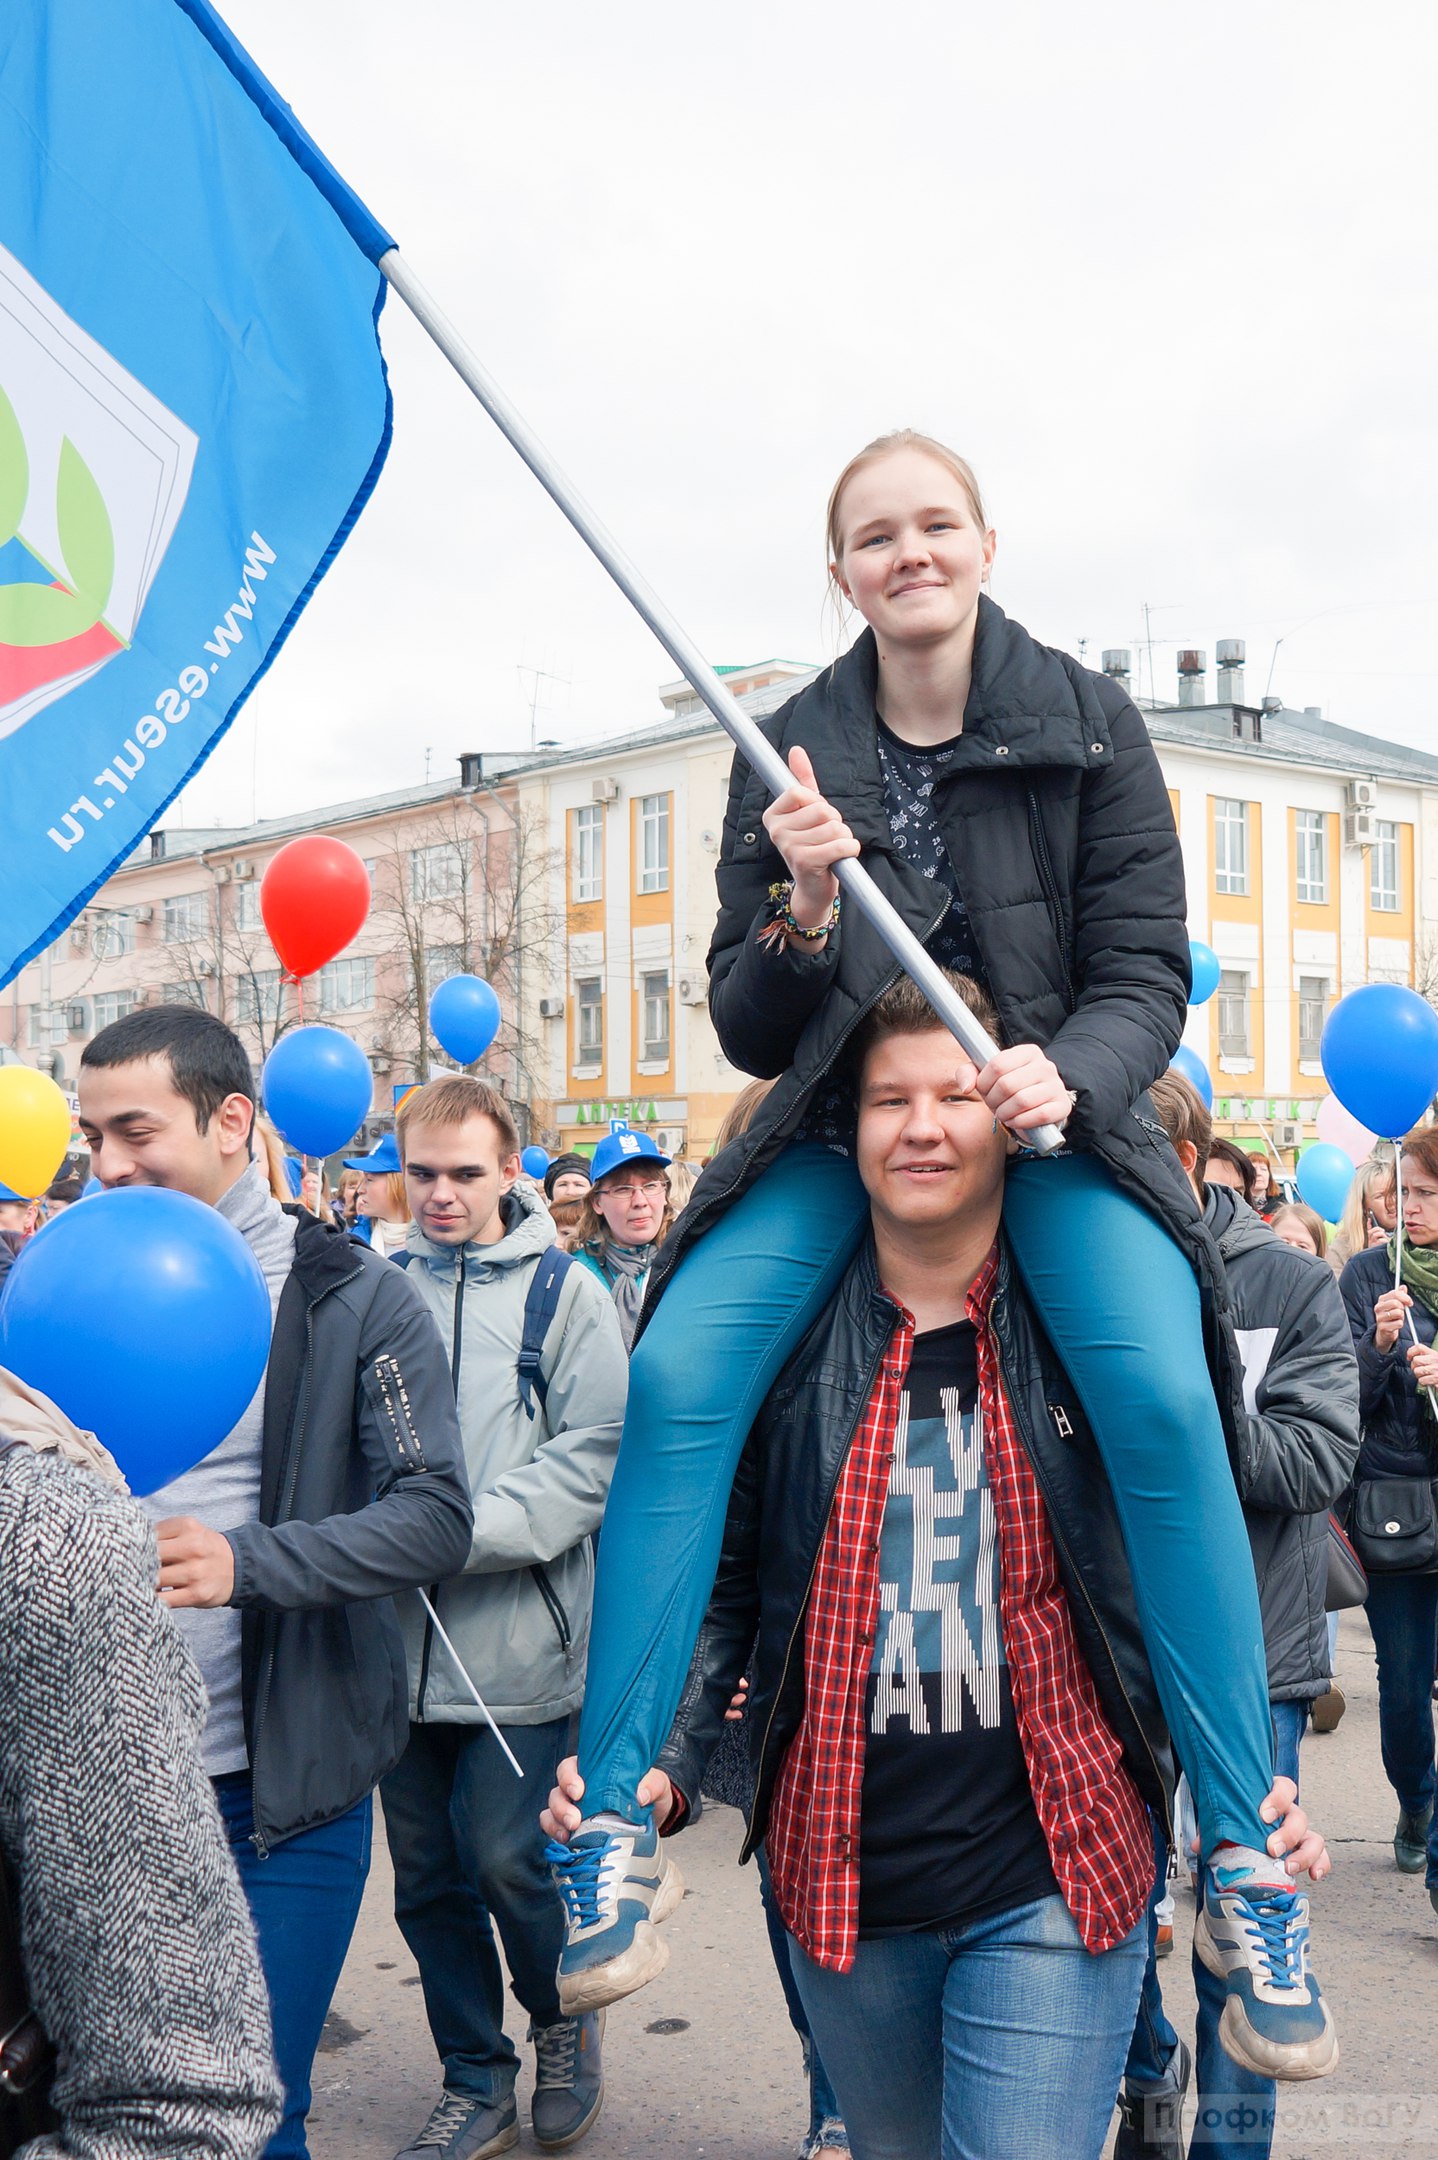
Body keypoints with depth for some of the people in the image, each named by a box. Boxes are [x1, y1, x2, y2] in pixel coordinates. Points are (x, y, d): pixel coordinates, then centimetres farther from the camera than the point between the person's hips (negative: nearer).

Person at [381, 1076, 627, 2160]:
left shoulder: (563, 1290, -2)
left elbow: (596, 1453, -9)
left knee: (508, 1862, -1)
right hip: (398, 1643, 4)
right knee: (427, 1876, 12)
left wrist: (467, 1530, -17)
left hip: (517, 1645, -3)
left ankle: (565, 2024, 30)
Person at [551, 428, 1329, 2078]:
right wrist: (801, 908, -20)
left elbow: (1145, 973, -4)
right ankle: (613, 1819, -9)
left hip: (1054, 1102, -1)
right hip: (842, 1122, 2)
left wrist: (1065, 1073, -25)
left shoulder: (1086, 724, 0)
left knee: (1160, 1397, -27)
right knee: (677, 1378, -22)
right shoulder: (790, 752, 1)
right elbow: (747, 1036, 0)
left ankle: (1244, 1858, -11)